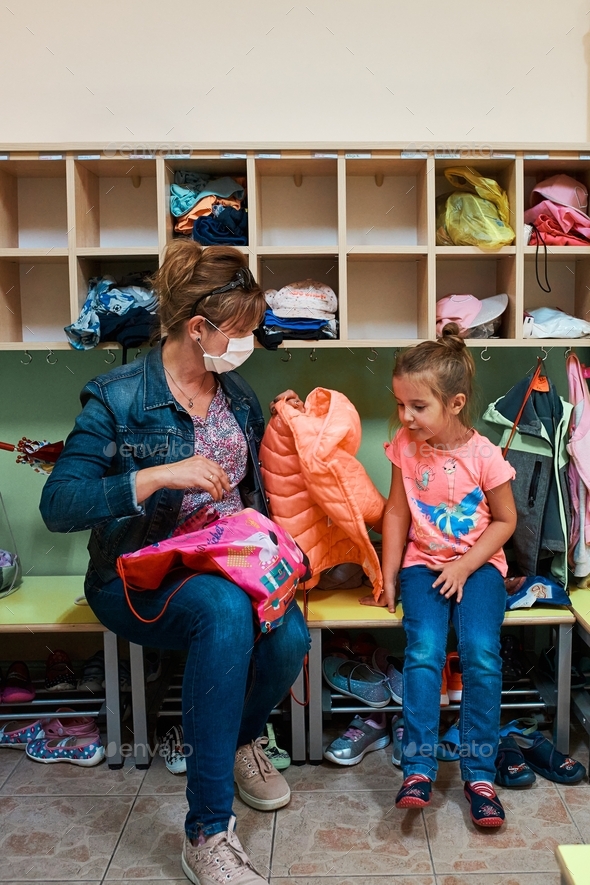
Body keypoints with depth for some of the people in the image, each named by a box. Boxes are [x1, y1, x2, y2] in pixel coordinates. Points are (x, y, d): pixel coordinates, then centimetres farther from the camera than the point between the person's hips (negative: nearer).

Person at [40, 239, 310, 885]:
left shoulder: (237, 394, 9)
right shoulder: (117, 398, -11)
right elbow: (58, 506, -20)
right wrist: (158, 476, -29)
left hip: (230, 565, 6)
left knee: (289, 636, -25)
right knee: (226, 611, -37)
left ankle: (241, 738, 13)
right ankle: (207, 833, -24)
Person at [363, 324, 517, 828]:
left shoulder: (484, 456, -11)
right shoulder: (406, 448, -3)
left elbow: (505, 521, -1)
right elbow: (397, 513, 5)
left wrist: (465, 566, -12)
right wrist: (388, 576, 2)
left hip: (477, 564, -1)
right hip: (423, 562, 2)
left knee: (481, 653, -21)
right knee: (424, 651, -20)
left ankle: (479, 773, -7)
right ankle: (419, 769, -13)